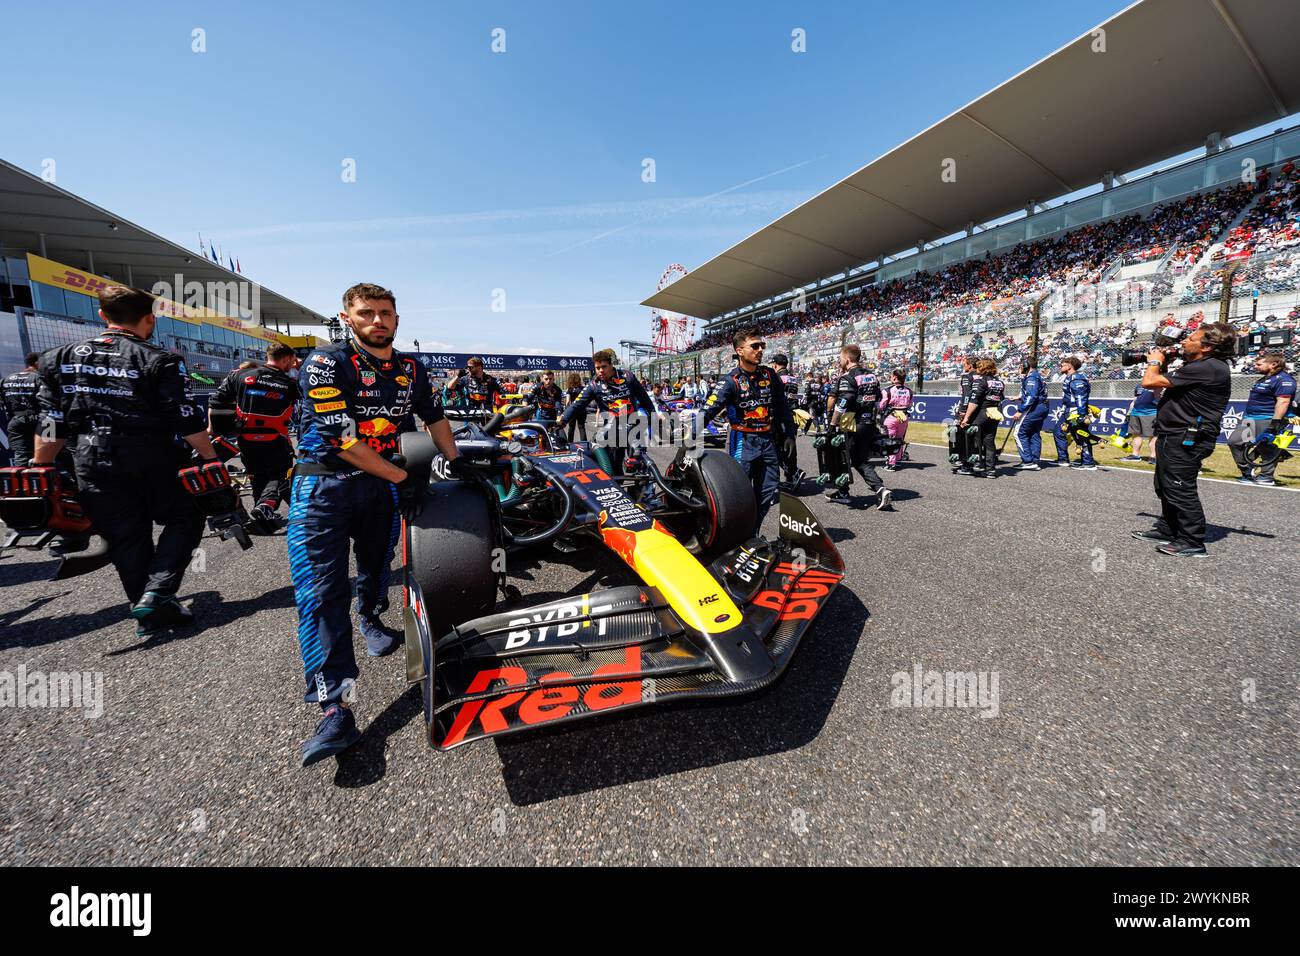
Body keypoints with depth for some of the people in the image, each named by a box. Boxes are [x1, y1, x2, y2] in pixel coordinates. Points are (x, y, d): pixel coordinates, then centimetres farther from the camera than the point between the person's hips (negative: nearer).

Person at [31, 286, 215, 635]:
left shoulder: (63, 359, 7)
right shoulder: (159, 360, -8)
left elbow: (51, 425, 7)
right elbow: (188, 420, -13)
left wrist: (39, 468, 15)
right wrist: (211, 458, -5)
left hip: (93, 468, 5)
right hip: (153, 463, -4)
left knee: (126, 539, 12)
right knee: (185, 520, 13)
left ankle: (148, 614, 17)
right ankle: (156, 594, -3)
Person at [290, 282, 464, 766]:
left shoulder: (412, 369, 3)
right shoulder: (326, 362, -14)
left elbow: (434, 416, 19)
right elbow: (344, 441, -20)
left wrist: (456, 463, 15)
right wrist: (403, 478, -15)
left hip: (381, 482, 5)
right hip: (324, 485, -5)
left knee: (376, 567, 20)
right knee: (321, 592, -10)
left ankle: (371, 621, 51)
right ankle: (334, 708, -10)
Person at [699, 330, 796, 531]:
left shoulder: (770, 375, 6)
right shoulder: (731, 380, -9)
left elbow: (783, 407, 14)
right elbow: (709, 410, -20)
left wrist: (789, 435, 10)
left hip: (769, 441, 5)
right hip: (743, 442, -5)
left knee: (769, 495, 10)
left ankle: (753, 534, 27)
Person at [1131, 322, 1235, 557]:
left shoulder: (1209, 368, -18)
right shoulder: (1196, 366, 14)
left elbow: (1150, 382, -22)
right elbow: (1163, 383, 25)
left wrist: (1154, 362, -3)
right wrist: (1163, 365, 14)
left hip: (1186, 439, -11)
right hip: (1174, 437, 11)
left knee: (1180, 490, -7)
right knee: (1166, 488, 17)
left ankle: (1193, 543, 1)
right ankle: (1166, 531, 28)